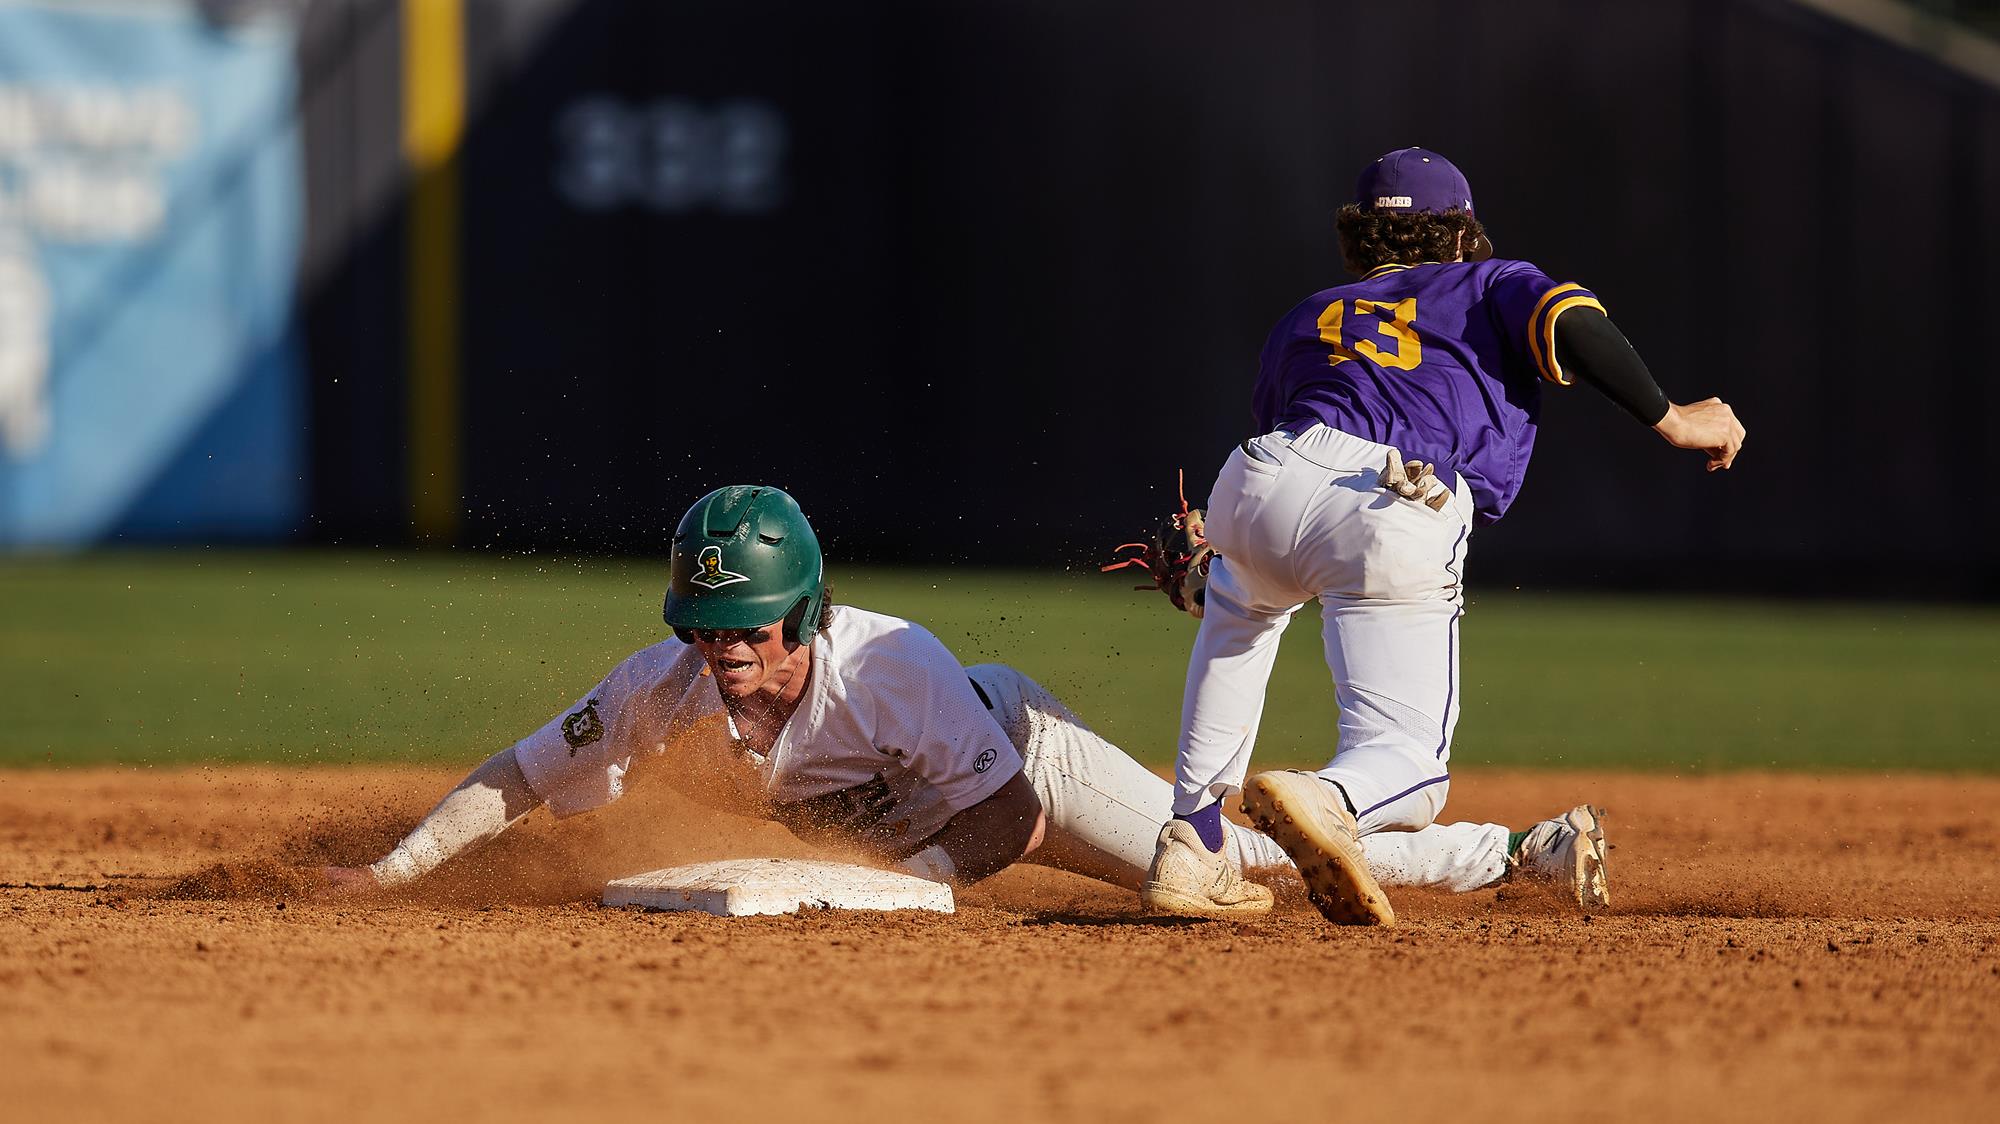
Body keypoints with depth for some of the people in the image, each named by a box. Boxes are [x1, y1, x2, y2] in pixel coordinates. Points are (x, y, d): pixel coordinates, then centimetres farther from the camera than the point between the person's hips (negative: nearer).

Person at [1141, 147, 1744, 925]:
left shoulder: (1304, 321, 35)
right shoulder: (1493, 286, 27)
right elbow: (1576, 327, 5)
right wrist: (1671, 421, 9)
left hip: (1260, 487, 4)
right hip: (1397, 531, -4)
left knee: (1237, 608, 39)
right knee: (1408, 773, 0)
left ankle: (1189, 851, 27)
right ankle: (1325, 800, -38)